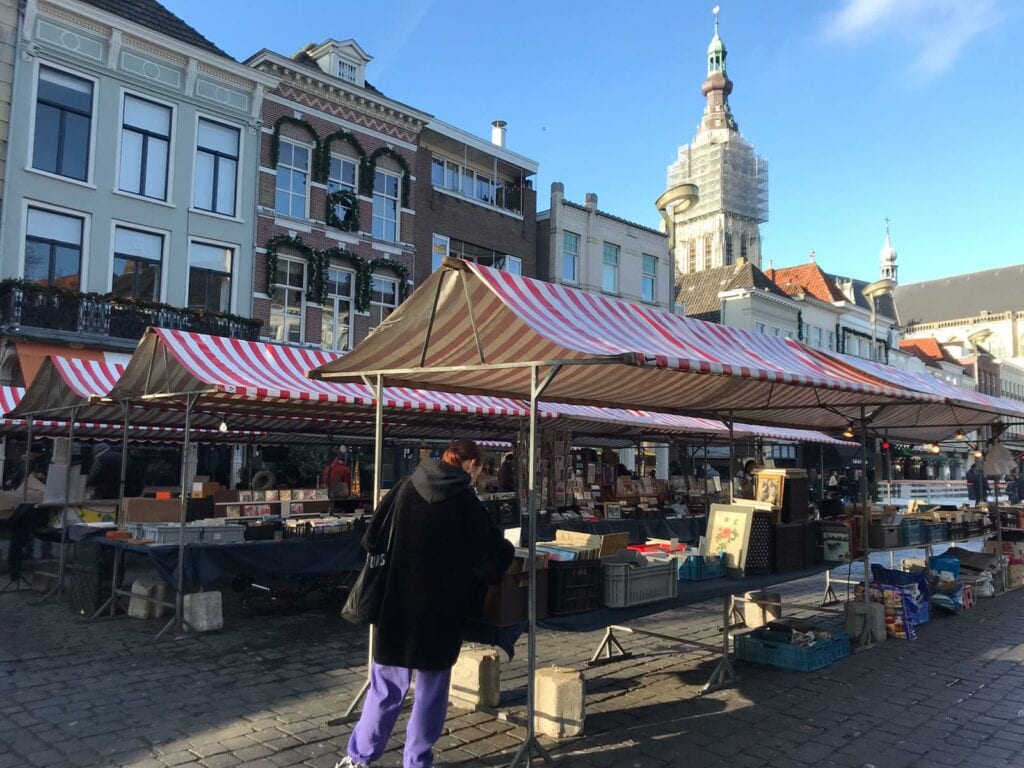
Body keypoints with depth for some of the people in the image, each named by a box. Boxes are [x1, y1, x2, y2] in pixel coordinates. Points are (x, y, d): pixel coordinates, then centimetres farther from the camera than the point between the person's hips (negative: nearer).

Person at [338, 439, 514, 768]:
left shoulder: (405, 488, 0)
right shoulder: (466, 502, -8)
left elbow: (371, 539, 3)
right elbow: (498, 553, -8)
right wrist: (478, 579, 12)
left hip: (397, 607, 3)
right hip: (441, 611, -3)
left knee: (386, 686, 16)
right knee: (431, 691, 13)